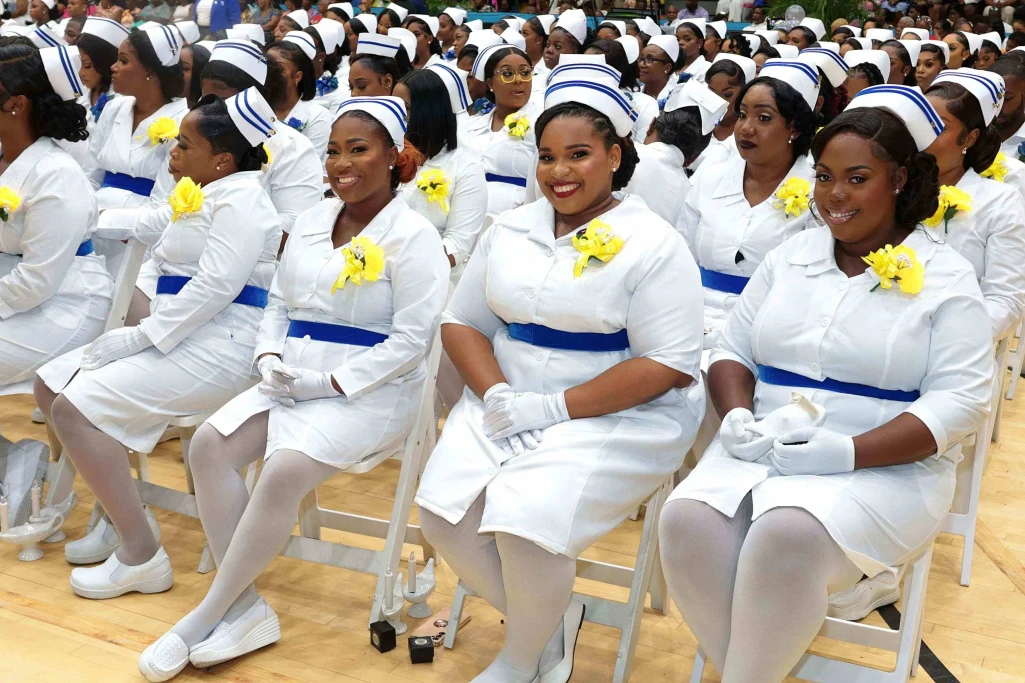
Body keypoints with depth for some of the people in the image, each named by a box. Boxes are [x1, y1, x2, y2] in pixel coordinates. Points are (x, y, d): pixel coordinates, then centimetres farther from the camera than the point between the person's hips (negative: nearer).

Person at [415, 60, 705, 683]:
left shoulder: (653, 244, -7)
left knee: (524, 523, -26)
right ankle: (552, 618, 11)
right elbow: (463, 321, 12)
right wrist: (496, 394, -9)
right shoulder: (511, 229, 10)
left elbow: (669, 365, -14)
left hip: (618, 417, -6)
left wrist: (553, 407, -18)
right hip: (507, 404, 6)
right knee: (442, 511, -14)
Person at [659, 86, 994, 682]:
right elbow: (733, 350, 16)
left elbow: (962, 399, -7)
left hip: (886, 468, -4)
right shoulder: (790, 257, 14)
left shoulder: (945, 277, 0)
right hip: (762, 450, 4)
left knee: (788, 533, -35)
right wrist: (737, 417, -8)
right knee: (688, 521, -26)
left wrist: (849, 451, -20)